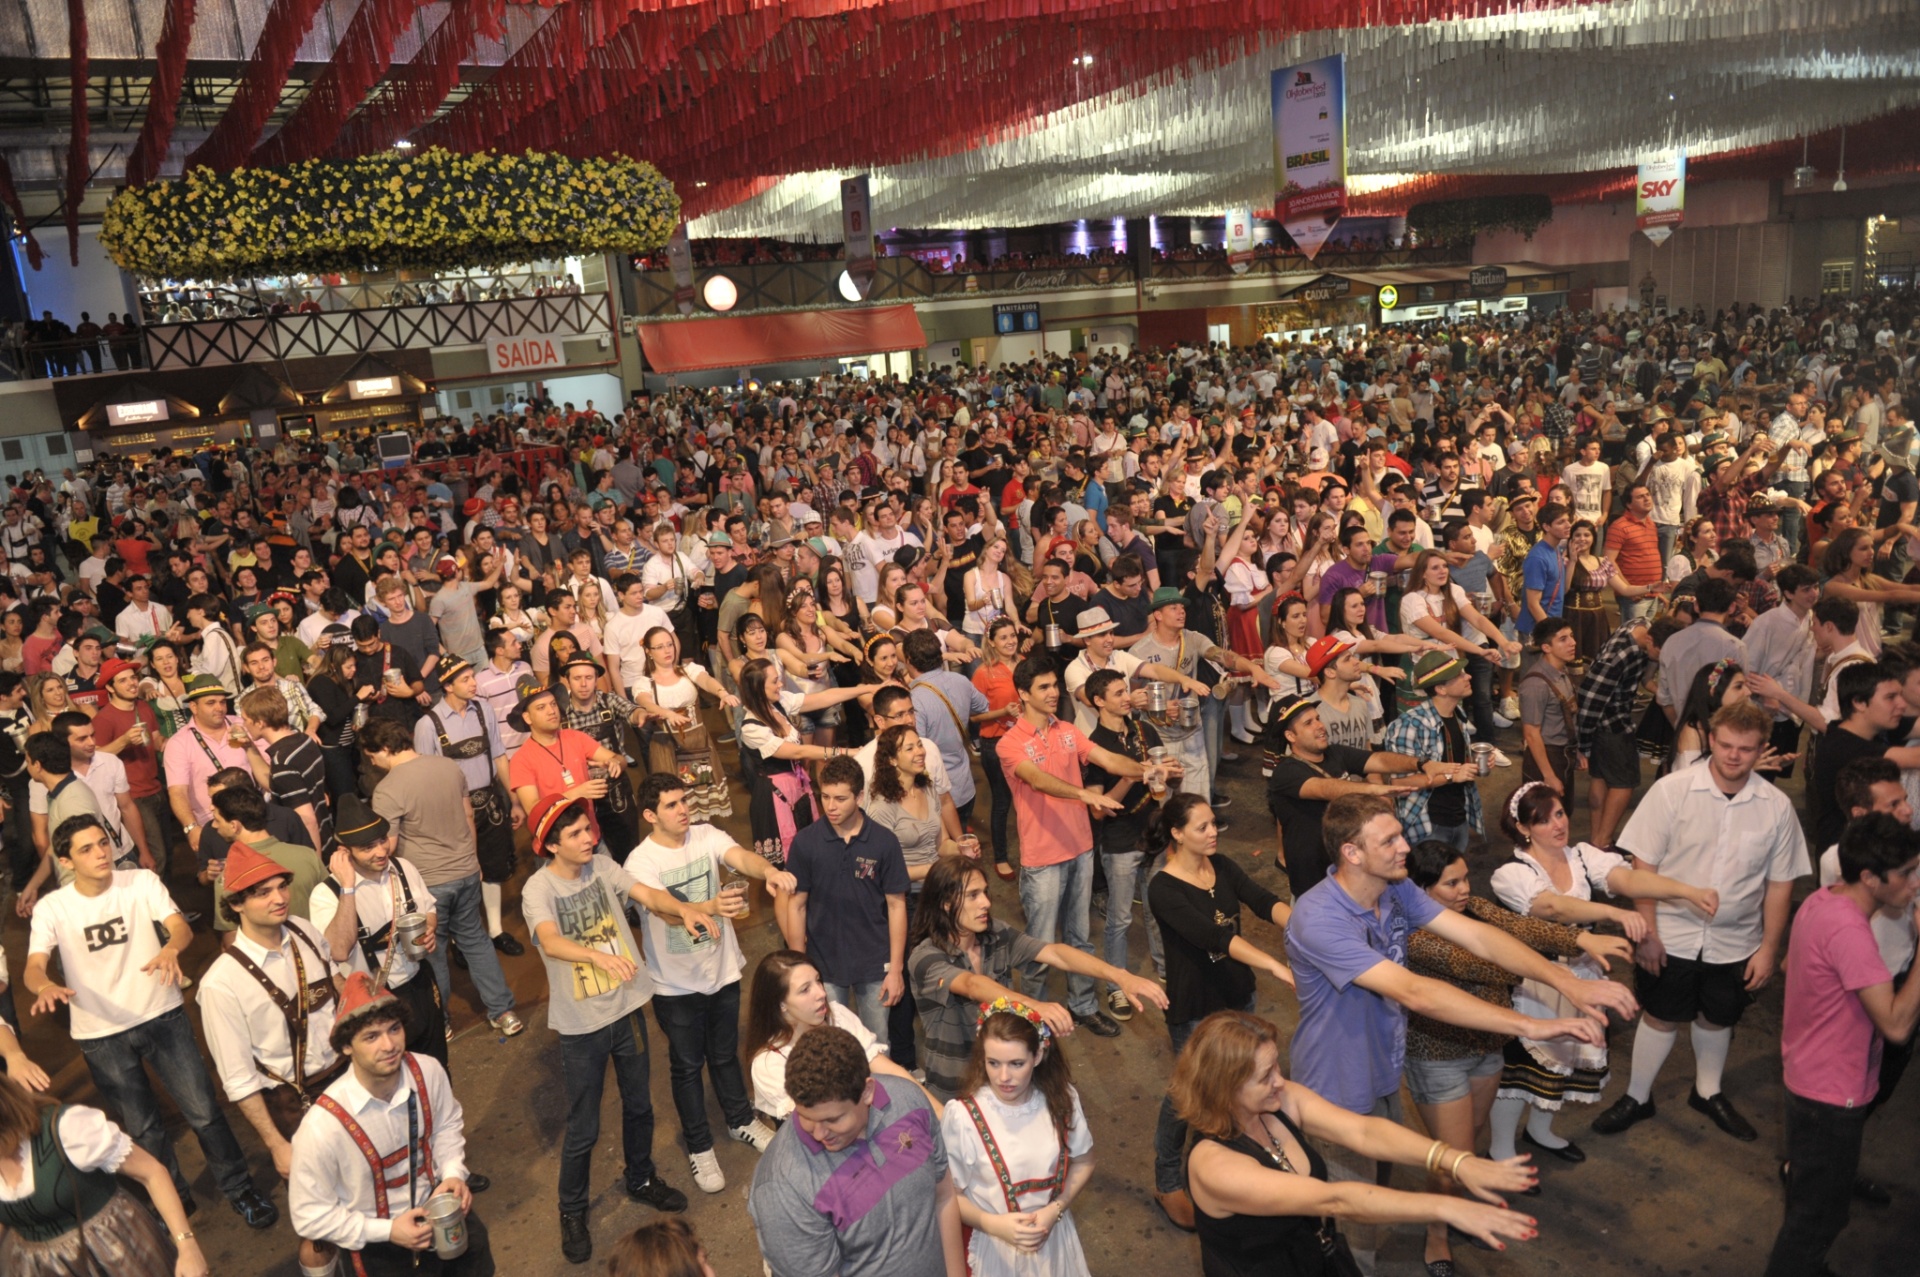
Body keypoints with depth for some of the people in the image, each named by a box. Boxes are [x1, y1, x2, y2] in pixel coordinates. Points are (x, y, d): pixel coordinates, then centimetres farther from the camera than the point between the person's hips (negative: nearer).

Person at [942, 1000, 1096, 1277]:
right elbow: (947, 1194, -13)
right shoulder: (961, 1116, -24)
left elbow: (1083, 1163, 0)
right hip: (993, 1249, -3)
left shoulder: (1062, 1099, -14)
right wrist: (992, 1224, -26)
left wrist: (1055, 1209, -13)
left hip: (1054, 1237, 3)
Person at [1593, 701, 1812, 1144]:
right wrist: (1646, 931, -12)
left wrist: (1769, 948, 1)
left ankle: (1708, 1092, 46)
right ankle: (1637, 1097, 31)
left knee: (1717, 1019, 21)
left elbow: (1779, 884, 1)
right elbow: (1642, 864, -11)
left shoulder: (1776, 807, -7)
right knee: (1662, 1017, 12)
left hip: (1735, 943, 2)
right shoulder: (1672, 790, -15)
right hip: (1671, 936, -2)